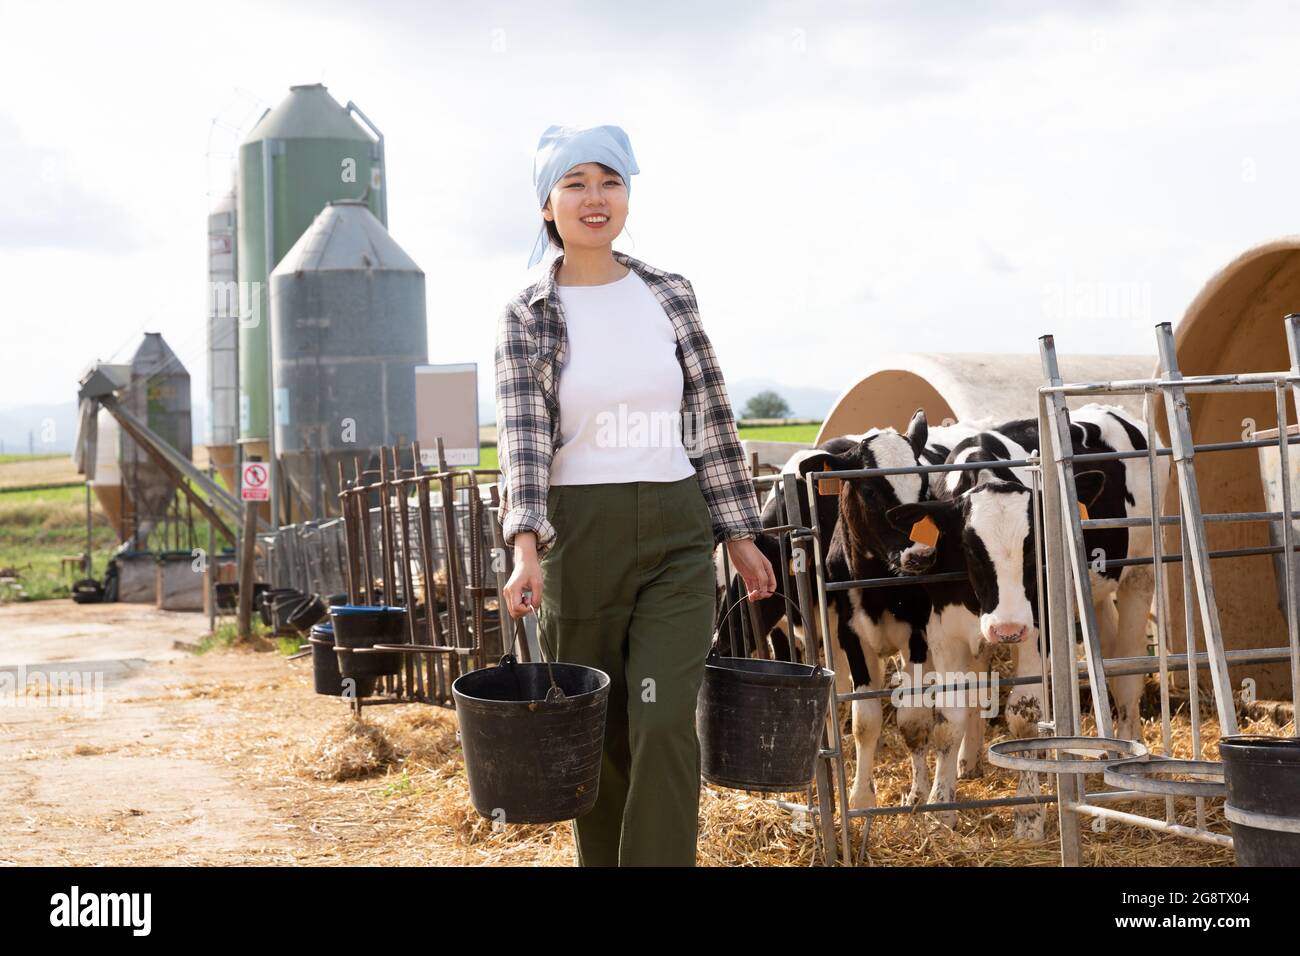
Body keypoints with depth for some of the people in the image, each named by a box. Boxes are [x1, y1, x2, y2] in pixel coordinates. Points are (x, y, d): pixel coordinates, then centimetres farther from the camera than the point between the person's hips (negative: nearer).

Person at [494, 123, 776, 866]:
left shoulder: (670, 296, 6)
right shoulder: (526, 318, 0)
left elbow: (713, 421, 9)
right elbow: (521, 436, -12)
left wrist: (741, 535, 7)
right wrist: (526, 546, -26)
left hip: (677, 535, 1)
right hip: (580, 539, -1)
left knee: (665, 724, -11)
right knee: (599, 738, 7)